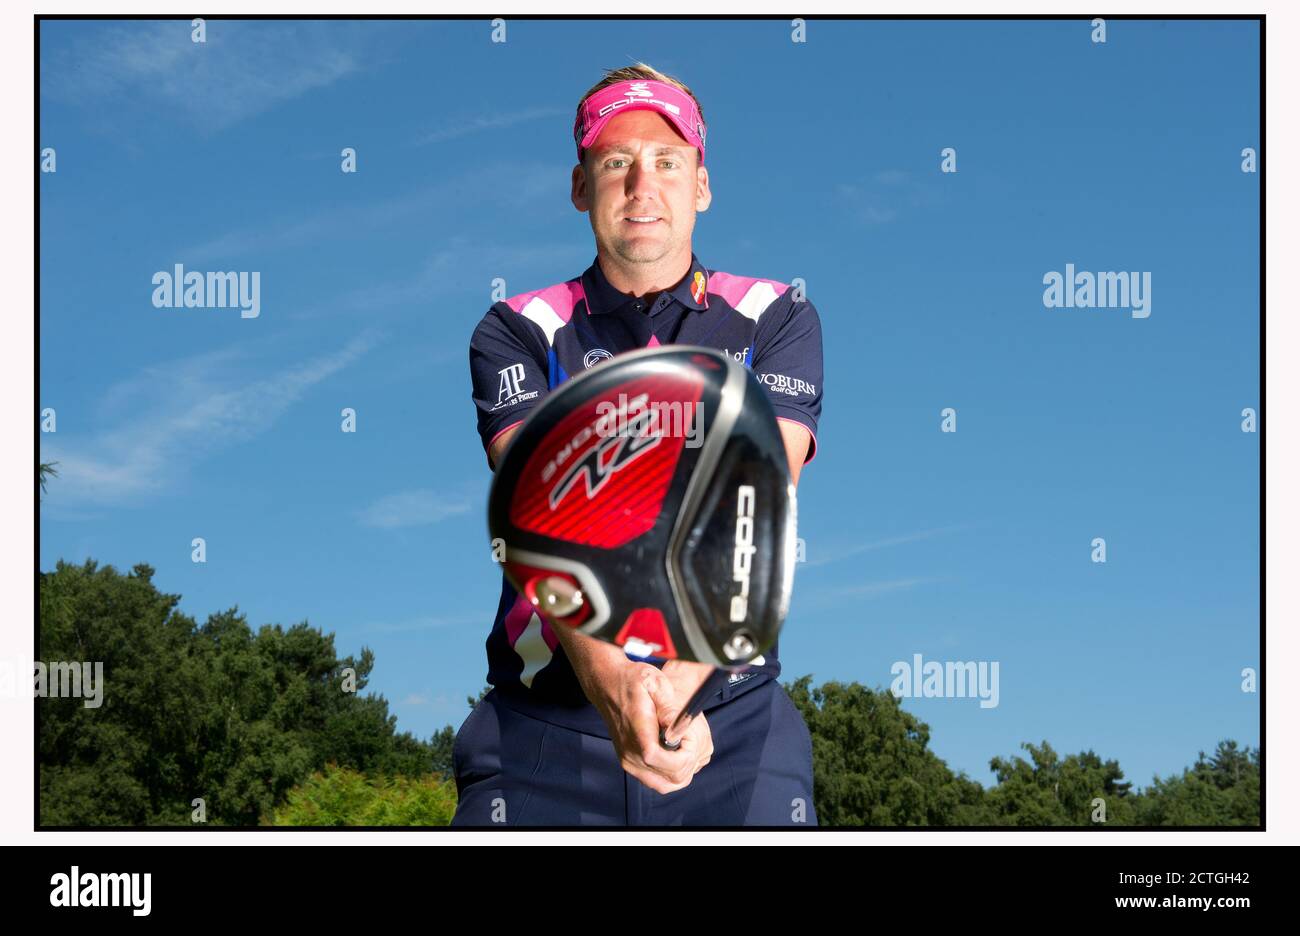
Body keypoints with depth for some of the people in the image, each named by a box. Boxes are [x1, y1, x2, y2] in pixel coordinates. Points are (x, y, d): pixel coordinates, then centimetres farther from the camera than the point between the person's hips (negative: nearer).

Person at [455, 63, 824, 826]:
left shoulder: (775, 321, 7)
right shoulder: (518, 332, 6)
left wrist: (683, 677, -26)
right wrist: (606, 671, -29)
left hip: (731, 721, 0)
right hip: (544, 726, 0)